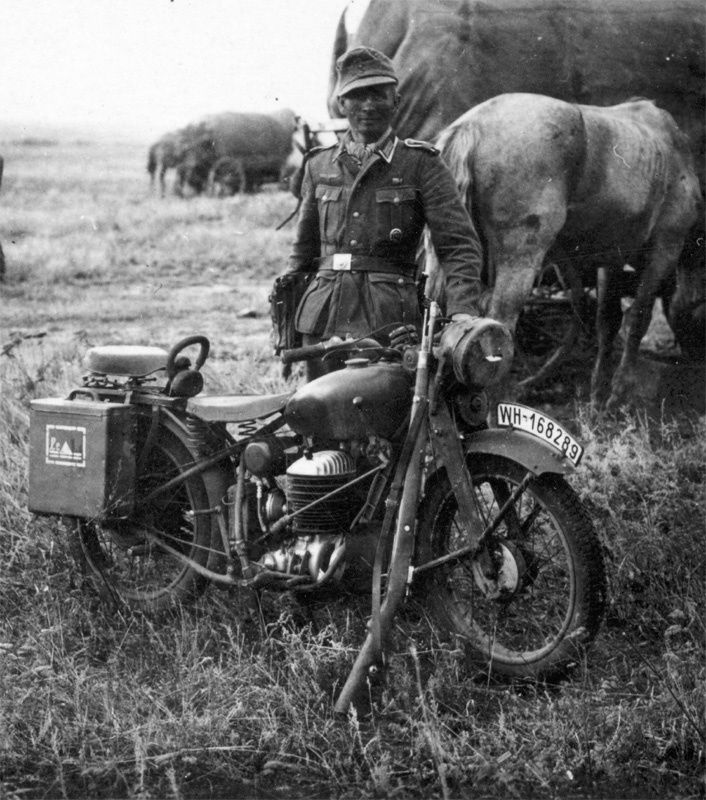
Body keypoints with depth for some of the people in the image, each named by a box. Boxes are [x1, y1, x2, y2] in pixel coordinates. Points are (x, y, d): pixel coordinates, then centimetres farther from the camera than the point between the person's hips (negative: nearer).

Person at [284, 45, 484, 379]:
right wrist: (285, 327, 22)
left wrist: (462, 311, -19)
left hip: (389, 319, -4)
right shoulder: (320, 165, 15)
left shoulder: (421, 163, 4)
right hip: (323, 317, 4)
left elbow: (460, 245, -3)